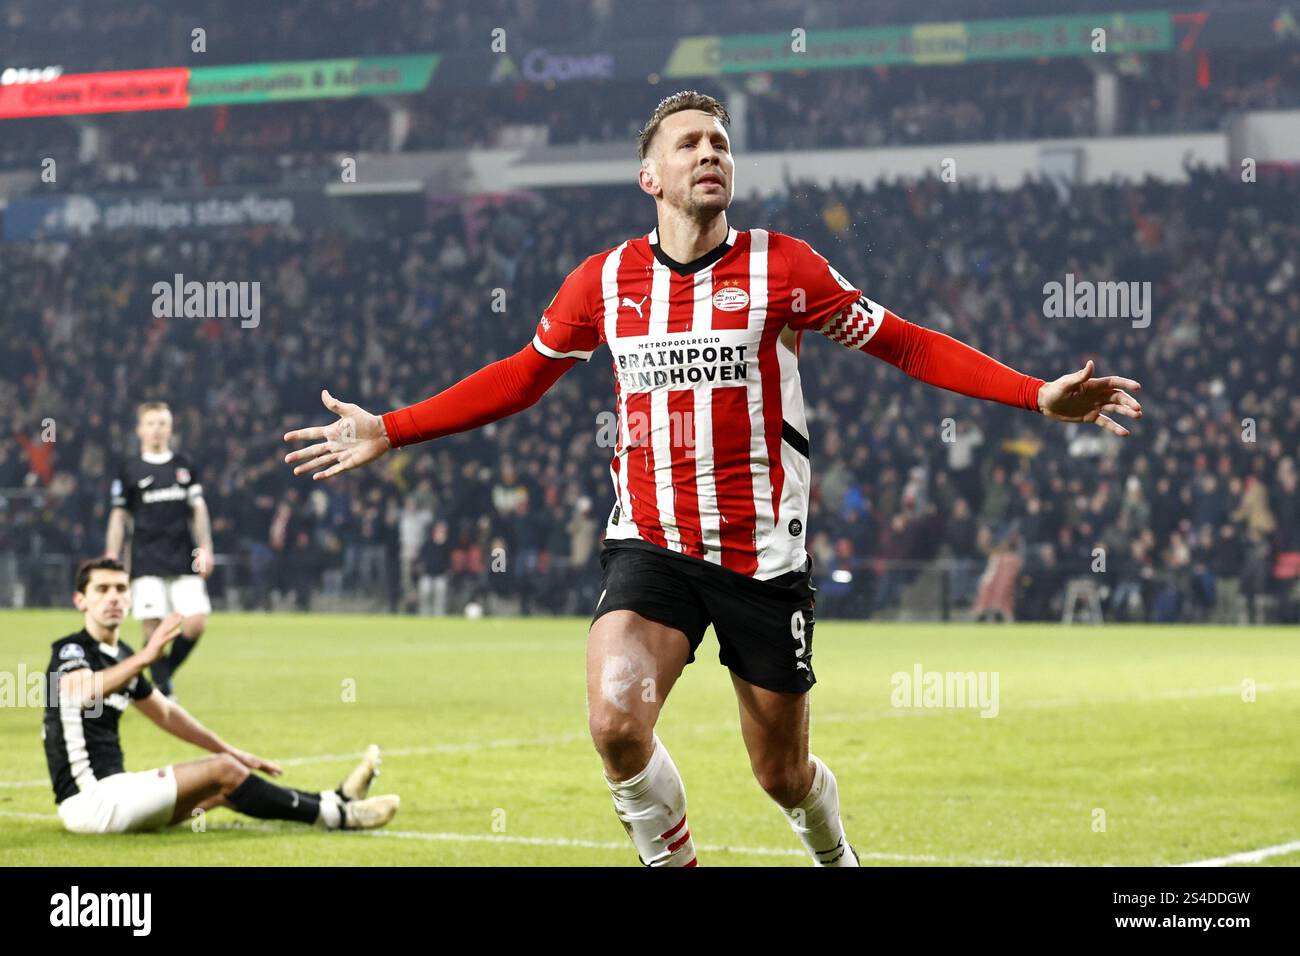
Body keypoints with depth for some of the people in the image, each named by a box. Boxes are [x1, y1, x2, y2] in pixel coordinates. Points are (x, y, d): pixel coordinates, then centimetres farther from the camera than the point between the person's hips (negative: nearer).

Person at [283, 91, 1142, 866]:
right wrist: (388, 432, 13)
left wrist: (1040, 395, -10)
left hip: (763, 552, -1)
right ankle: (672, 859, 0)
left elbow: (906, 344, 0)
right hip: (650, 542, 1)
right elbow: (521, 378, 17)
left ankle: (836, 853, 42)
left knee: (783, 776, 7)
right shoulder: (604, 281, 3)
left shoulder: (783, 267, -3)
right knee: (616, 718, -26)